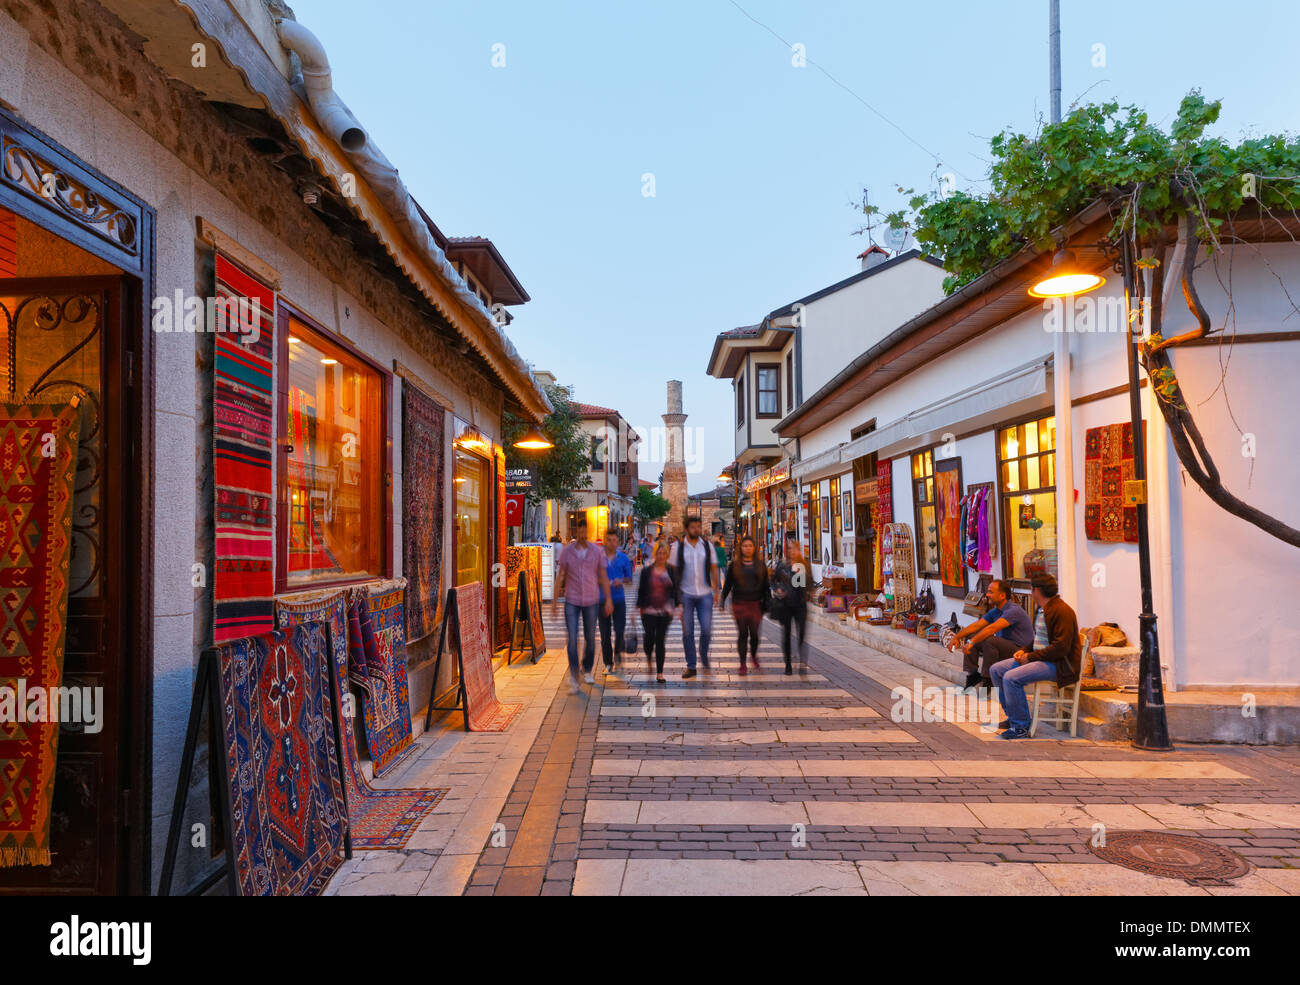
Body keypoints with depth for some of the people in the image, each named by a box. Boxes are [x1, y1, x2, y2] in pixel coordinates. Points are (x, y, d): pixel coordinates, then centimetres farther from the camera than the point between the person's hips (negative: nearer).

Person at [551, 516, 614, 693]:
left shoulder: (597, 551, 0)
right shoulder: (567, 551, -1)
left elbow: (603, 577, 4)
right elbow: (560, 577, 3)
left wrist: (608, 600, 1)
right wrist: (554, 600, 2)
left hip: (591, 600, 1)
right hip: (572, 600, -1)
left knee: (590, 638, 11)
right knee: (572, 638, -9)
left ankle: (587, 670, 31)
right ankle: (573, 675, -6)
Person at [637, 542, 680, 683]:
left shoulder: (672, 571, 5)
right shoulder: (647, 571, 1)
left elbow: (676, 589, 7)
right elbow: (641, 590, 5)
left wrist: (679, 605, -2)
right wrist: (639, 607, 4)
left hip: (665, 611, 1)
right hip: (649, 611, -1)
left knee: (660, 641, 0)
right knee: (649, 638, -4)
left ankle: (659, 673, 6)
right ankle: (648, 655, 33)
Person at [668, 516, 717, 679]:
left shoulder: (707, 546, 6)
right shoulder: (678, 546, 1)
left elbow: (713, 568, 10)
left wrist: (716, 590, 6)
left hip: (705, 594, 1)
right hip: (685, 594, -1)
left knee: (706, 628, -4)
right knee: (687, 631, 1)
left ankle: (704, 655, 26)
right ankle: (691, 666, 11)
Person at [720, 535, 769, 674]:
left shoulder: (760, 565, 8)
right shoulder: (734, 564, 5)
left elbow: (765, 586, 10)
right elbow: (728, 584, 9)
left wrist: (765, 604, 6)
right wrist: (723, 600, 5)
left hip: (756, 604, 1)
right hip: (739, 604, -1)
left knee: (754, 633, -1)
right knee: (742, 634, -1)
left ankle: (754, 655, 28)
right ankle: (742, 664, 8)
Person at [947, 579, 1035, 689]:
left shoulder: (1013, 610, -22)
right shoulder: (995, 611, 7)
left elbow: (992, 628, -33)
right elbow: (976, 625, 6)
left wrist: (971, 642, -37)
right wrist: (956, 637, -6)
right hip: (1002, 647, 9)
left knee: (989, 641, -34)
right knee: (969, 636, 1)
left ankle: (988, 681, -21)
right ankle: (973, 674, 4)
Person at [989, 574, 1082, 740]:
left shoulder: (1061, 611, -17)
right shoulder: (1042, 610, 15)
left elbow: (1061, 647, -24)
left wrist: (1030, 657, -20)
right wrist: (1023, 651, 7)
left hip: (1058, 664, -11)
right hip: (1039, 658, 11)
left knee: (1011, 678, -28)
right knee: (995, 670, 6)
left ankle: (1021, 727, -16)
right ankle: (1013, 716, 12)